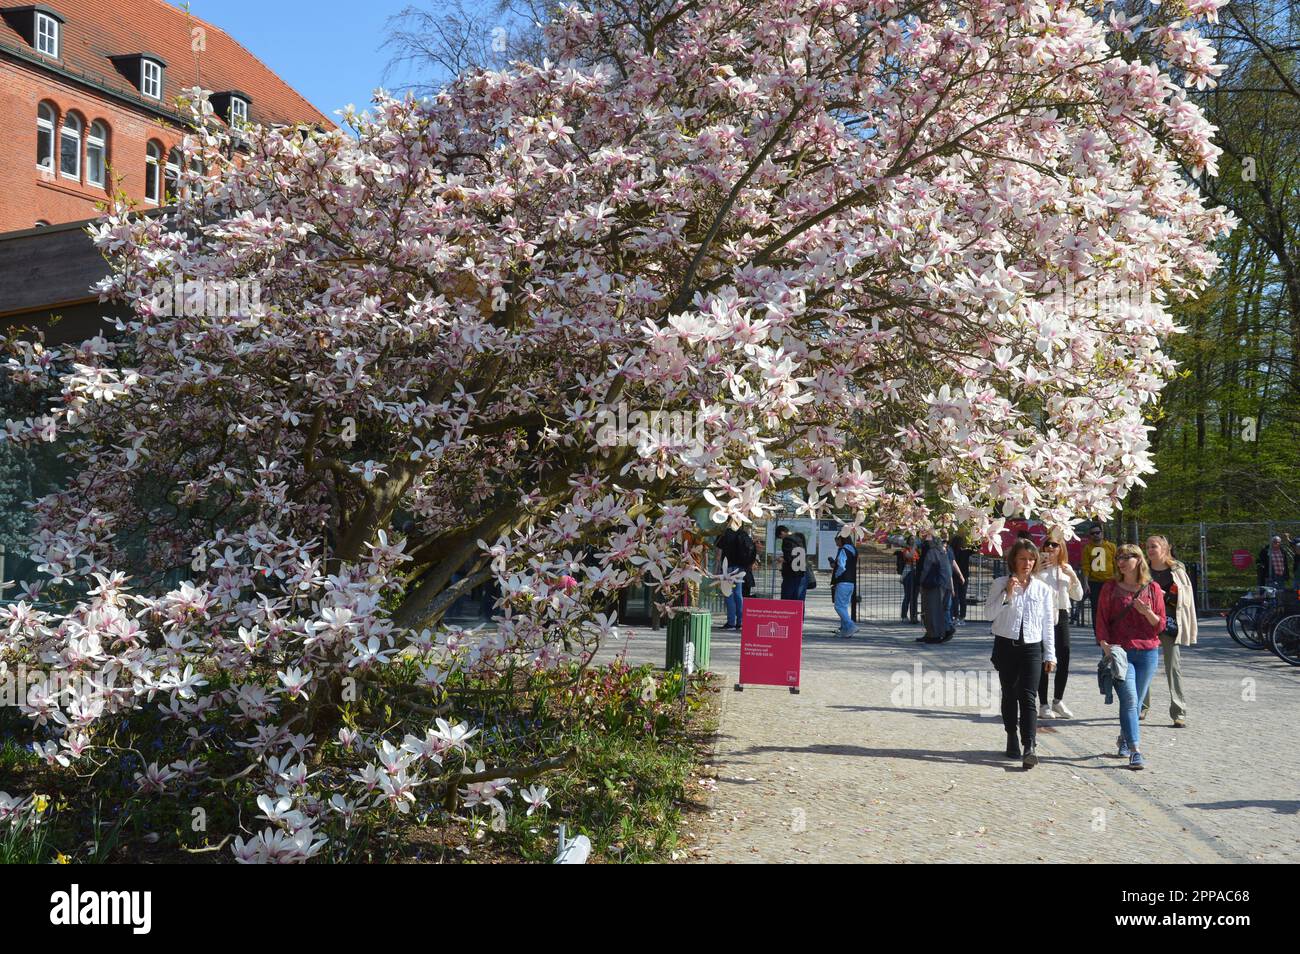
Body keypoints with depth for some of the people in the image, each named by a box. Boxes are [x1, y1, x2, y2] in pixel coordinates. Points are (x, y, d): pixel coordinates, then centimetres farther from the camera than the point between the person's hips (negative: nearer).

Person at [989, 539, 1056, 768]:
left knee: (1028, 697, -11)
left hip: (1032, 647, 0)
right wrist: (1008, 593, -17)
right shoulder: (1001, 584, 2)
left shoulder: (1042, 589, 6)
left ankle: (1029, 748, -17)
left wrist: (1050, 655, 7)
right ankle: (1012, 740, 25)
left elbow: (1048, 623, 9)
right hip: (1006, 645, 0)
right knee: (1009, 695, 11)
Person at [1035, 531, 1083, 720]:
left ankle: (1058, 700, 24)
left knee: (1064, 660, 6)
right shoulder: (1038, 568, -3)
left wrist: (1073, 576, -3)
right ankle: (1043, 705, 6)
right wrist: (1036, 571, -19)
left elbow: (1078, 596, 12)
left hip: (1061, 616, 5)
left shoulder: (1066, 568, 11)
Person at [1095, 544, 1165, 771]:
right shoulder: (1110, 588, 3)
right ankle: (1135, 751, -17)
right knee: (1129, 699, -15)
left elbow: (1160, 625, 5)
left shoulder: (1153, 588, 5)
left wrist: (1146, 612, -14)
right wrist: (1105, 645, -12)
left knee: (1136, 702, 10)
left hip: (1147, 652, 2)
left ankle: (1124, 739, 34)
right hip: (1119, 651, -2)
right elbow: (1101, 620, 2)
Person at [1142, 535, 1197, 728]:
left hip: (1170, 623, -2)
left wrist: (1164, 595, -13)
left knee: (1173, 667, -5)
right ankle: (1142, 707, 22)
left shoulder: (1177, 570, 3)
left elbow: (1186, 596, -2)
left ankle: (1179, 713, -2)